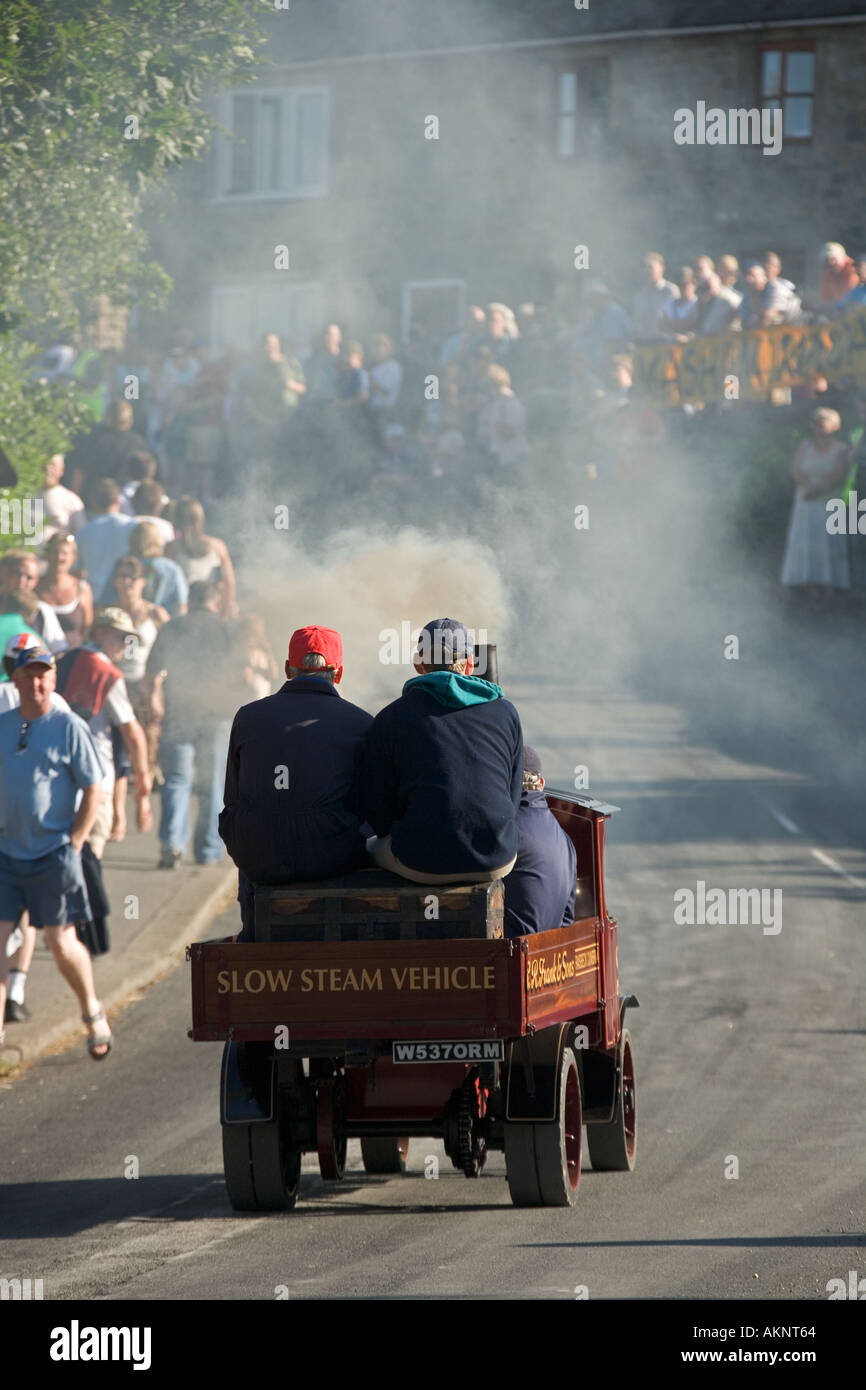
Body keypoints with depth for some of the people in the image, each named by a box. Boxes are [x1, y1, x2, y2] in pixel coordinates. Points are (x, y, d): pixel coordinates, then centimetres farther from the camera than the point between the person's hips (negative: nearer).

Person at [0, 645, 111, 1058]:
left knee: (62, 944, 2)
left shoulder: (69, 727, -5)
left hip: (54, 854, -4)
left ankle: (93, 1013, 25)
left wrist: (74, 842, -9)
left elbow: (93, 790, -4)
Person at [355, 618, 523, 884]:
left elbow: (373, 804, 5)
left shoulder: (390, 719, 3)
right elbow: (512, 798, 14)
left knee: (370, 848, 31)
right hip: (497, 860, 3)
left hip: (424, 861, -3)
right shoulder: (504, 711, 10)